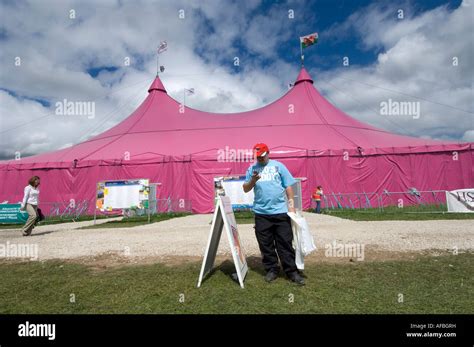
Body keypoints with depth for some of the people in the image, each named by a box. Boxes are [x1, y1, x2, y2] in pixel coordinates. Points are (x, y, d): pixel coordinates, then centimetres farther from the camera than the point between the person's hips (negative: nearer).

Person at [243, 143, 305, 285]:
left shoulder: (278, 166, 4)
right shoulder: (252, 168, 8)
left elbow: (288, 186, 4)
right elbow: (245, 189, 7)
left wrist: (291, 205, -3)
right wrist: (253, 180, -13)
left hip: (280, 211, -1)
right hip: (261, 213, 2)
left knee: (285, 243, 5)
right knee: (265, 244, 9)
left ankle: (292, 271, 15)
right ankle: (271, 269, 24)